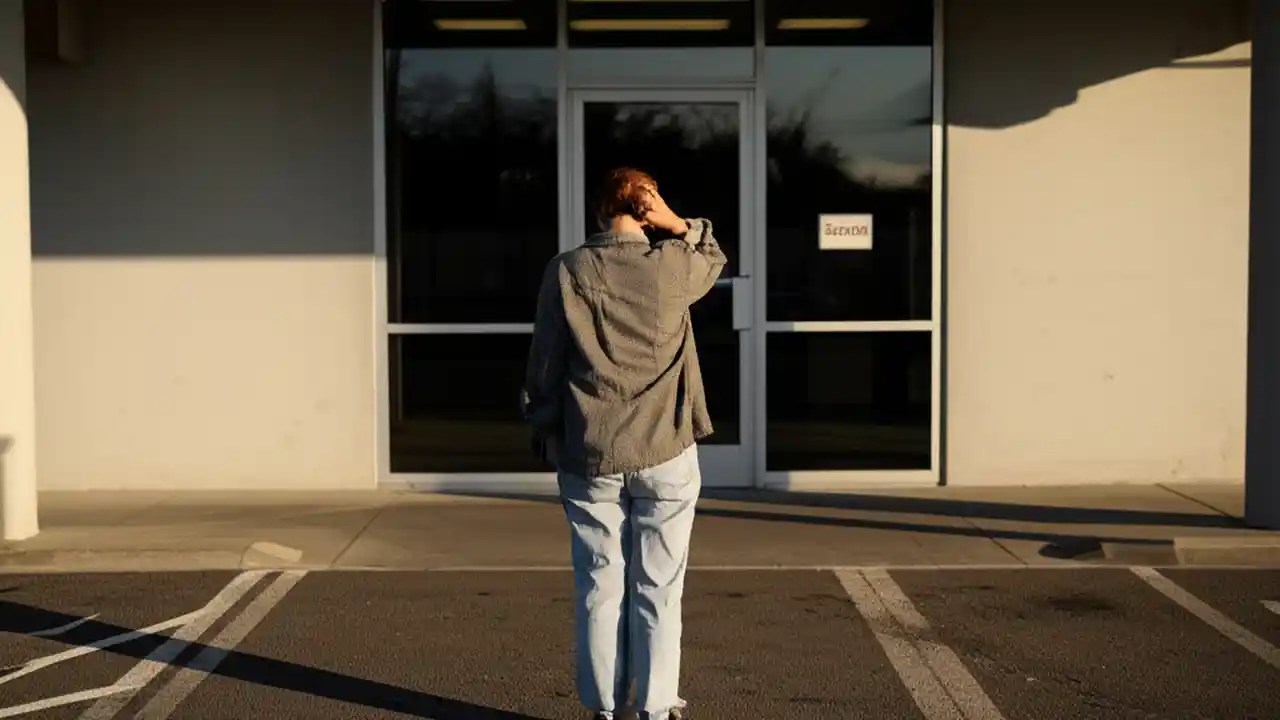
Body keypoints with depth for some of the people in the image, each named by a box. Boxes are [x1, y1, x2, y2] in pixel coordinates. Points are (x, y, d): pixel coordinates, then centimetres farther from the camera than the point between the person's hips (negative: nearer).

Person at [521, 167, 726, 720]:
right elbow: (715, 258, 21)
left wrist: (544, 434, 12)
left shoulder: (566, 271, -2)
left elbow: (543, 364, 1)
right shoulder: (672, 266, -4)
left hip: (589, 454, 1)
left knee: (599, 587, 8)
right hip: (664, 451, -1)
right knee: (657, 589, 5)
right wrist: (678, 225, 4)